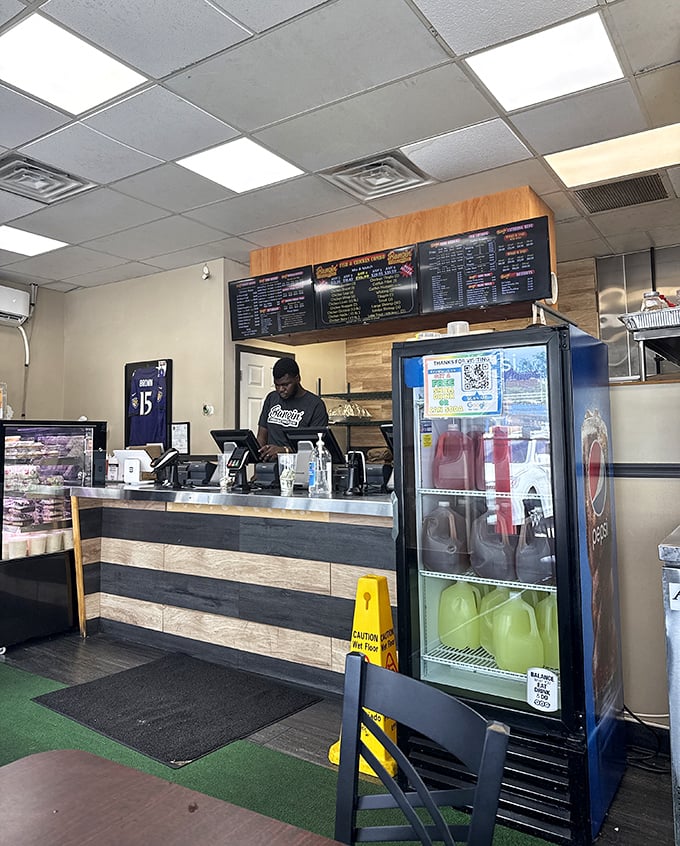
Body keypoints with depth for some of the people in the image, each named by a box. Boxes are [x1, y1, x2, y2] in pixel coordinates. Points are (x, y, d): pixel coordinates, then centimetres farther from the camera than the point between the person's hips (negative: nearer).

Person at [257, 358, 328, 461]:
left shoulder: (316, 405, -3)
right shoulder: (271, 399, 15)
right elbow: (262, 436, 16)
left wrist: (284, 450, -22)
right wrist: (259, 455, -4)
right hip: (271, 465, 4)